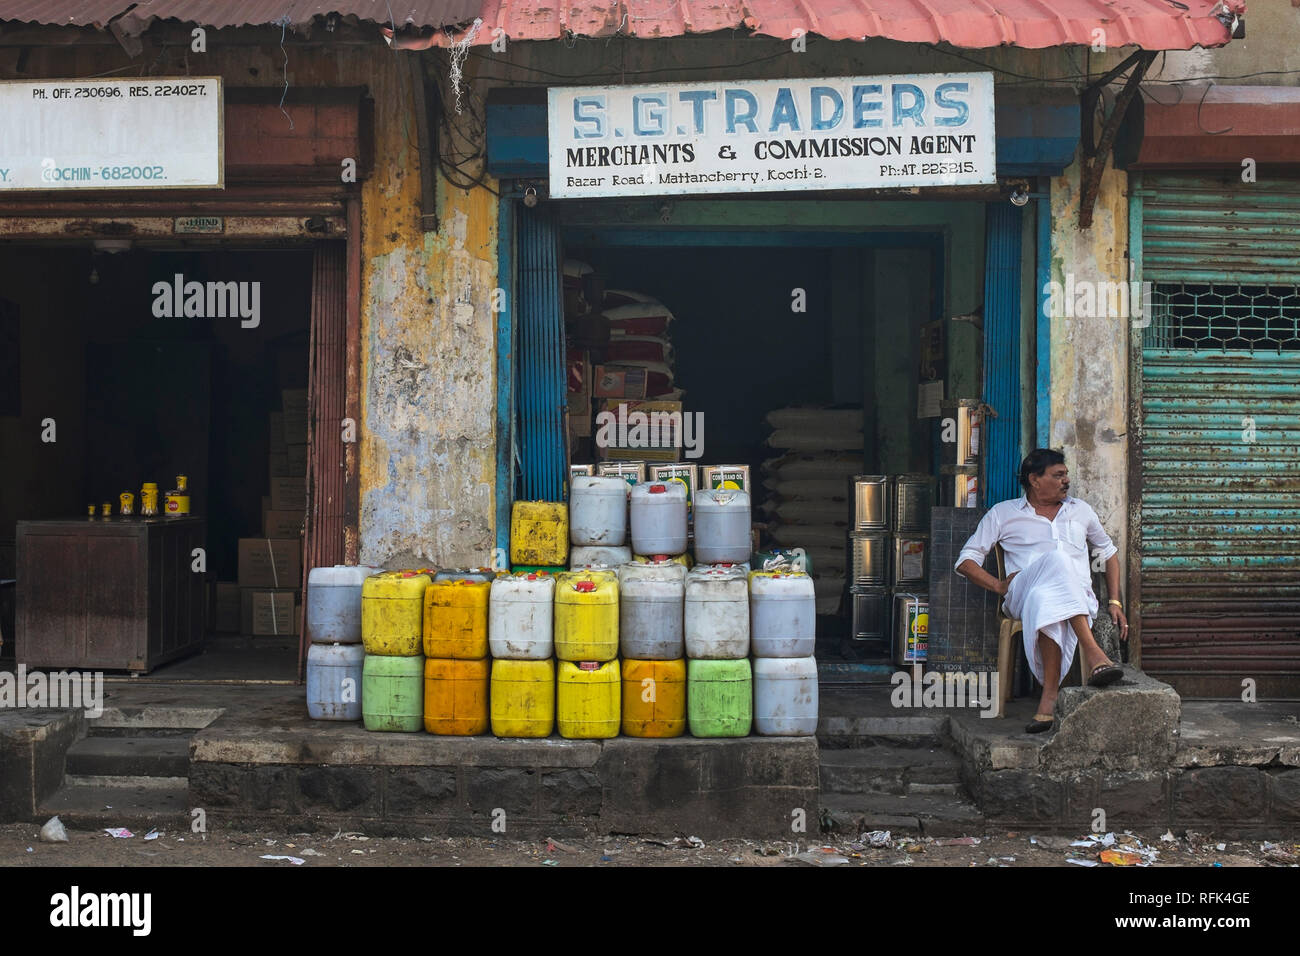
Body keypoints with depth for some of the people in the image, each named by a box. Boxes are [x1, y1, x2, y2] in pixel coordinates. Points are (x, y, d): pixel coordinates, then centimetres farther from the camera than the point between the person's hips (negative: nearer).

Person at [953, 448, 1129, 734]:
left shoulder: (1081, 510, 27)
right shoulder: (1003, 513, 19)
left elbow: (1109, 551, 36)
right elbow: (965, 560, 14)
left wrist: (1115, 602, 23)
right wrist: (999, 585, -4)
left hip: (1079, 599, 2)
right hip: (1022, 595, -2)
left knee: (1045, 600, -40)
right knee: (1056, 560, -39)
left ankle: (1050, 695, -52)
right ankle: (1092, 653, -52)